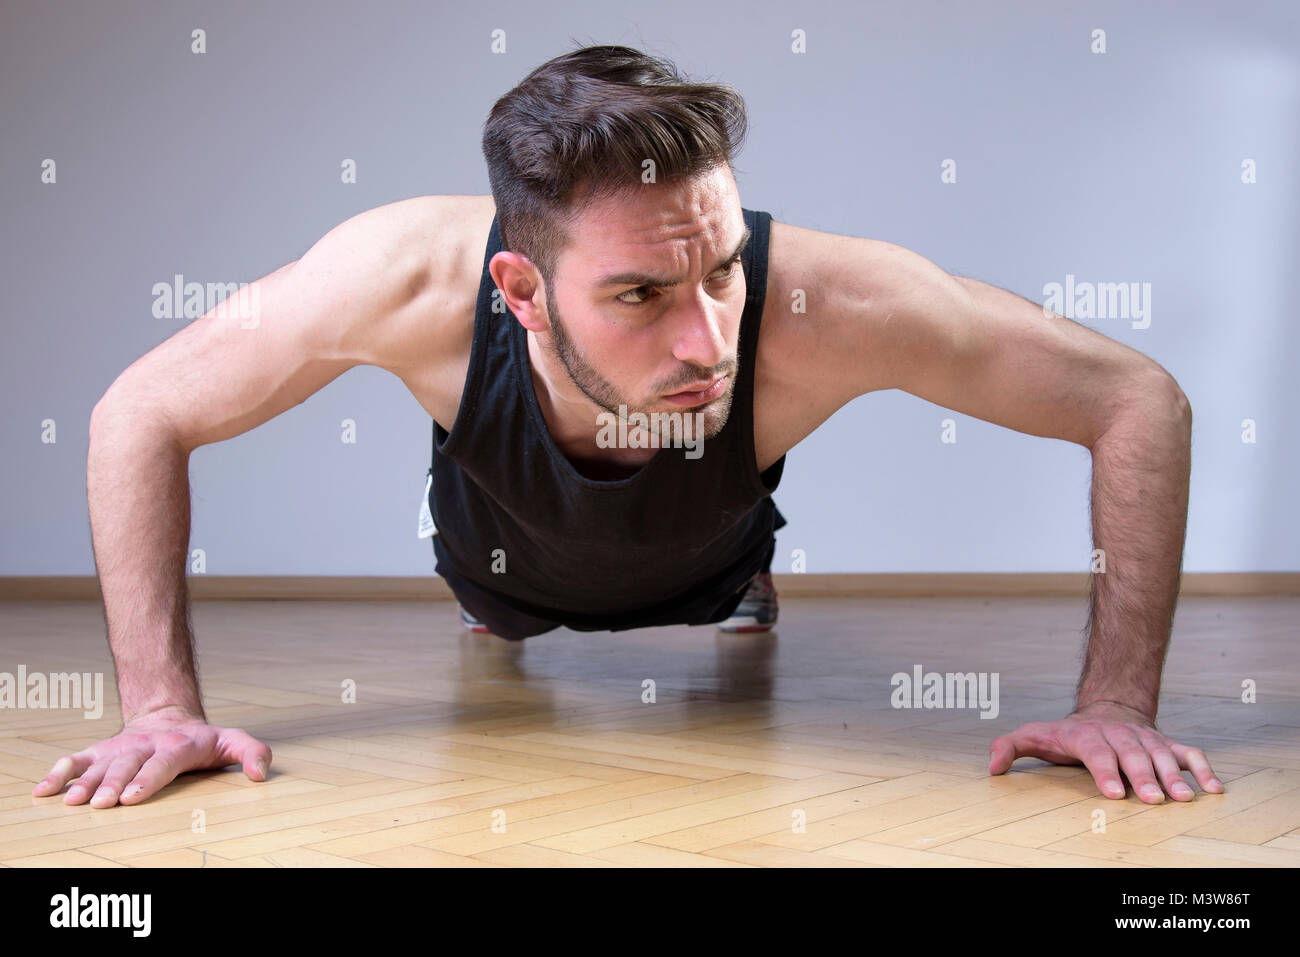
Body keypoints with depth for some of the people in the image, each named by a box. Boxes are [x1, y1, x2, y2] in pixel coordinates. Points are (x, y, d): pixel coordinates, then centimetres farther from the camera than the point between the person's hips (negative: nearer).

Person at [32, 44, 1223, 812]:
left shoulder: (816, 304, -47)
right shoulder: (412, 278, -45)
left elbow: (1139, 400, -34)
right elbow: (140, 417, -29)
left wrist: (1117, 704, -35)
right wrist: (163, 706, -33)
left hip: (713, 592, 1)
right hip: (501, 601, 0)